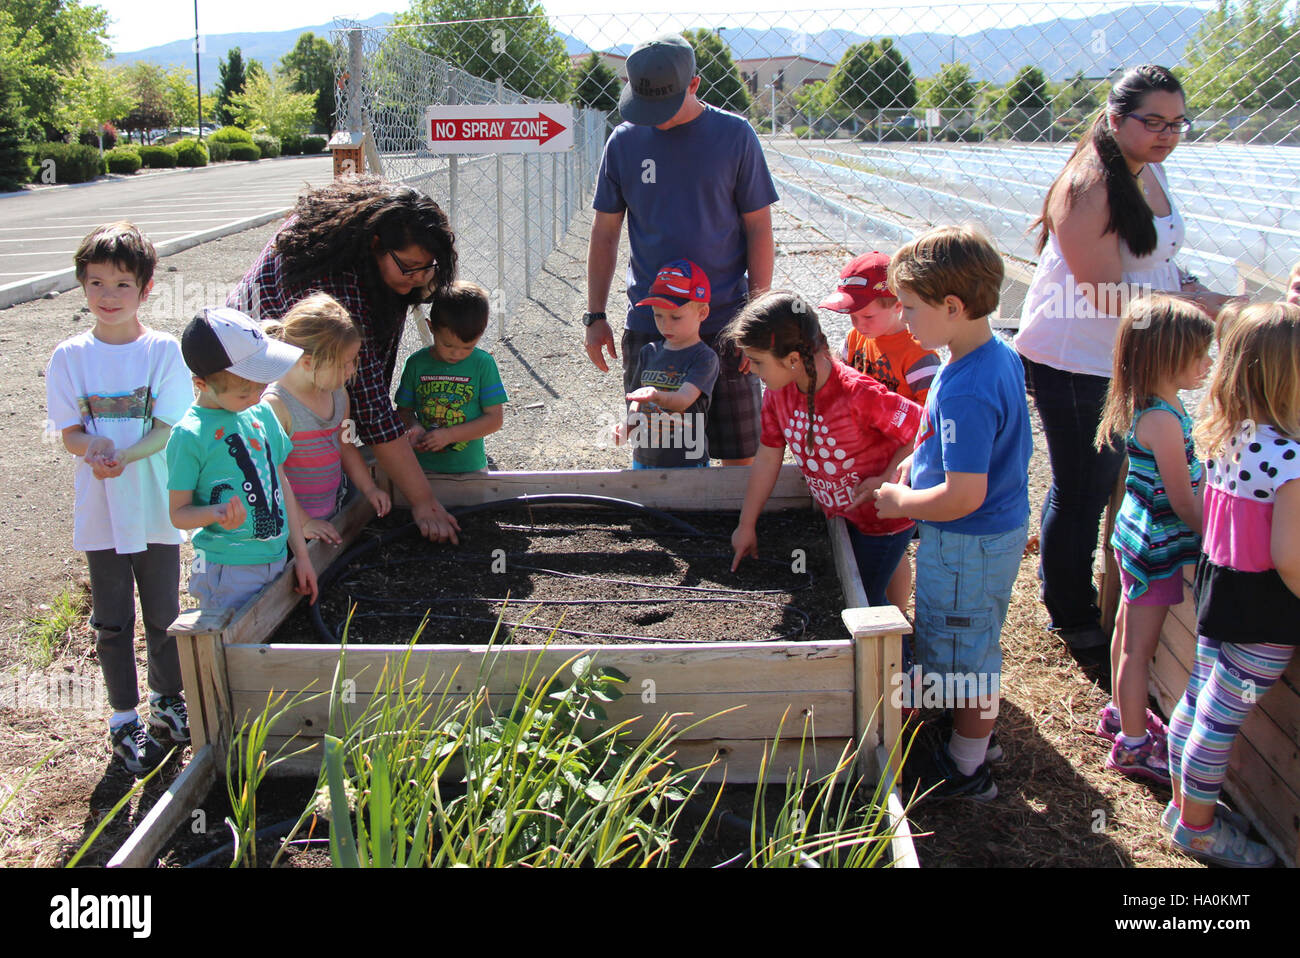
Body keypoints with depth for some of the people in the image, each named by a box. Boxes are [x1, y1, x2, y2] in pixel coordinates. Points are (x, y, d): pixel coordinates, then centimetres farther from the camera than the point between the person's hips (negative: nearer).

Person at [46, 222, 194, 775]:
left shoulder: (165, 351, -6)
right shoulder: (70, 357, -1)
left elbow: (167, 430, -10)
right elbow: (69, 433, -1)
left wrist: (123, 456, -27)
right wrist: (93, 448, -23)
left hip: (155, 506, -1)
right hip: (100, 509, 1)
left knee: (163, 615, 12)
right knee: (112, 621, 10)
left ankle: (168, 703, 33)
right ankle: (124, 720, 24)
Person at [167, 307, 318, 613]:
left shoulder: (263, 413, 6)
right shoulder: (189, 435, -12)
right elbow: (178, 512, -7)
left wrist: (301, 556, 14)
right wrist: (216, 514, -29)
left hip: (276, 561, 6)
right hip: (228, 573, -6)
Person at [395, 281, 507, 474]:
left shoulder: (483, 364, -6)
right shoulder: (416, 364, -1)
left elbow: (495, 418, -7)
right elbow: (404, 409, 11)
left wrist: (449, 434, -15)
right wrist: (413, 426, -12)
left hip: (470, 467, -1)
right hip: (424, 464, 1)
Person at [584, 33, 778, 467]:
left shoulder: (734, 135, -1)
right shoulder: (625, 141, 4)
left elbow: (759, 228, 1)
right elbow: (604, 235, 9)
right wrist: (595, 316, 5)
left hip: (724, 325, -1)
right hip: (647, 327, 2)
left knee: (739, 456, 4)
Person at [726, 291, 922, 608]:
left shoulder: (859, 394, -32)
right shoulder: (778, 392, -11)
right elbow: (768, 457, -1)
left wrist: (885, 481, -23)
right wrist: (746, 526, 4)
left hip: (883, 520, -6)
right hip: (836, 515, 6)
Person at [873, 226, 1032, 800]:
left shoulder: (966, 392, -31)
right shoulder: (998, 354, 1)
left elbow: (964, 496, -32)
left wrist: (900, 502, -16)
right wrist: (914, 464, 7)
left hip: (967, 545, -10)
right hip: (1001, 529, 10)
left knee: (963, 653, 8)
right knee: (967, 644, 25)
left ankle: (967, 771, 27)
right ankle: (972, 735, 45)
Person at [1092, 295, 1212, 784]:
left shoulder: (1153, 406, 1)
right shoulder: (1163, 421, -28)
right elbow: (1184, 503, -21)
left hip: (1137, 535, 10)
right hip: (1157, 546, -10)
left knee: (1128, 631, 23)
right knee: (1138, 647, 4)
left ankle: (1121, 714, 41)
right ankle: (1133, 744, 17)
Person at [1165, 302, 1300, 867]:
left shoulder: (1223, 433, -3)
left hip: (1216, 584, 8)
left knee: (1198, 700, 21)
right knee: (1222, 718, 6)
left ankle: (1183, 803, 39)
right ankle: (1197, 828, 23)